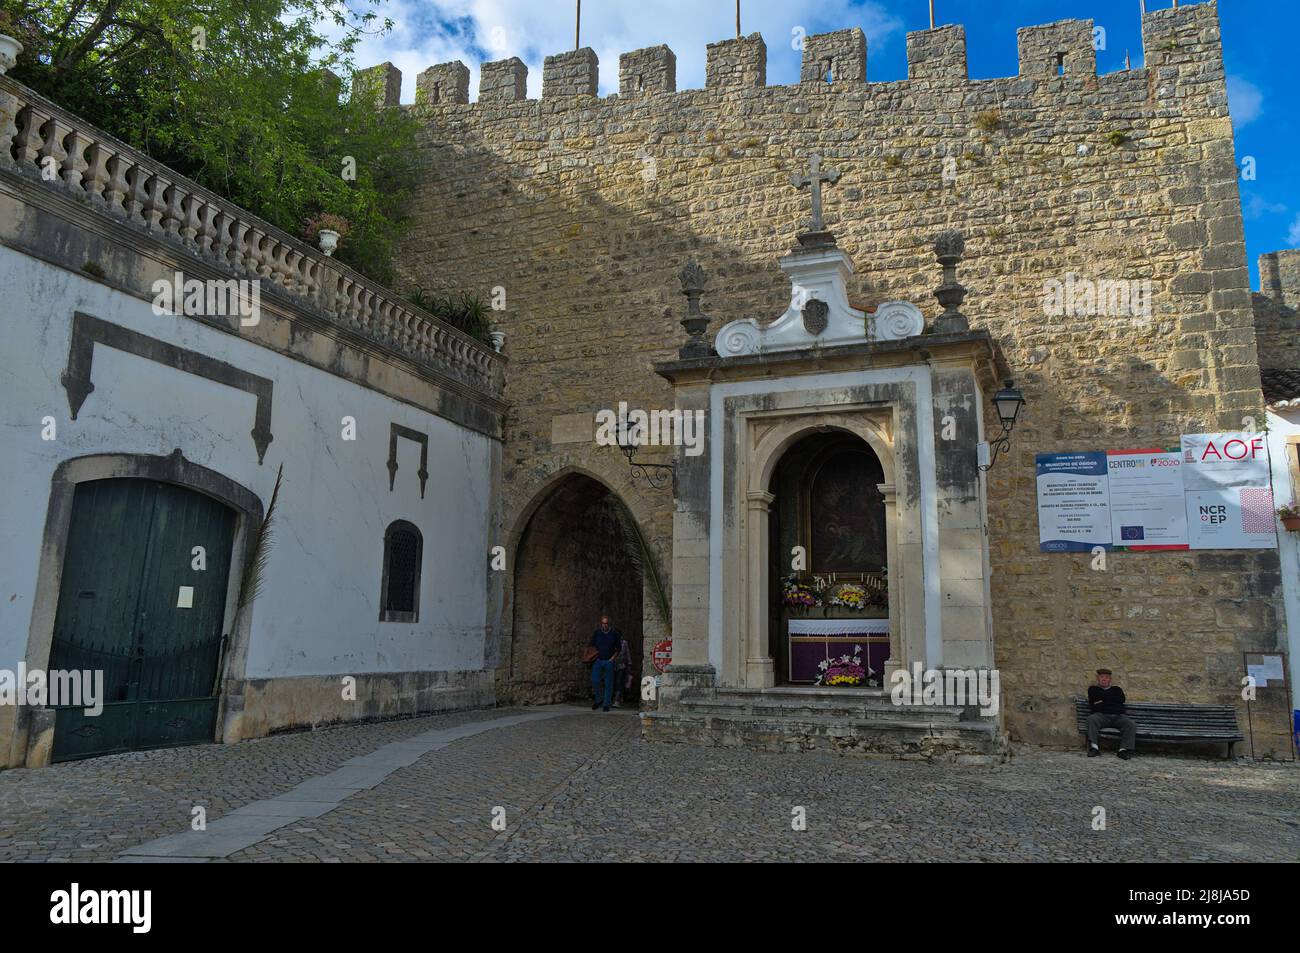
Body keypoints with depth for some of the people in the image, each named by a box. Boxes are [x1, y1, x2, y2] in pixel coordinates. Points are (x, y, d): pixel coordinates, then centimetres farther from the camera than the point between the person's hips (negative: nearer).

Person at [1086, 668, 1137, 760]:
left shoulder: (1117, 689, 28)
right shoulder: (1093, 689, 23)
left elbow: (1121, 699, 7)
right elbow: (1093, 699, 1)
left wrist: (1103, 700, 7)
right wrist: (1111, 700, 8)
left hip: (1118, 716, 2)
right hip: (1101, 715, -2)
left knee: (1131, 724, -29)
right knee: (1091, 719, -35)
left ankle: (1124, 749, -33)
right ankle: (1094, 747, -39)